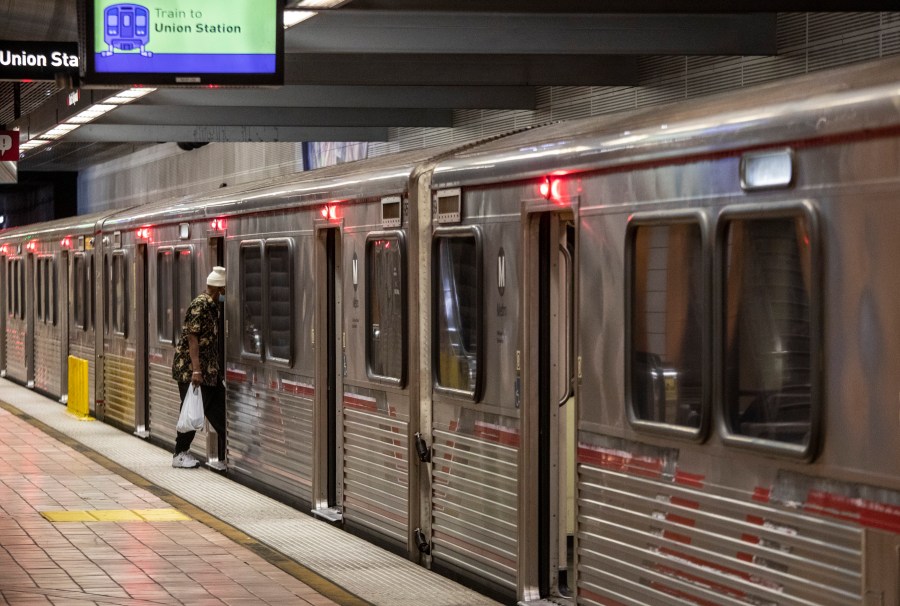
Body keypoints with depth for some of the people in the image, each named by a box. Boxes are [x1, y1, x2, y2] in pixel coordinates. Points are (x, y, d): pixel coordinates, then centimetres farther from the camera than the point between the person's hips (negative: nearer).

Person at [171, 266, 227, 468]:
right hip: (190, 369, -9)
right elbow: (192, 337, -21)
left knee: (219, 410, 8)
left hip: (209, 370, 9)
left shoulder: (213, 305, 12)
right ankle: (180, 454, 7)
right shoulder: (200, 305, -17)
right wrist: (196, 370, -25)